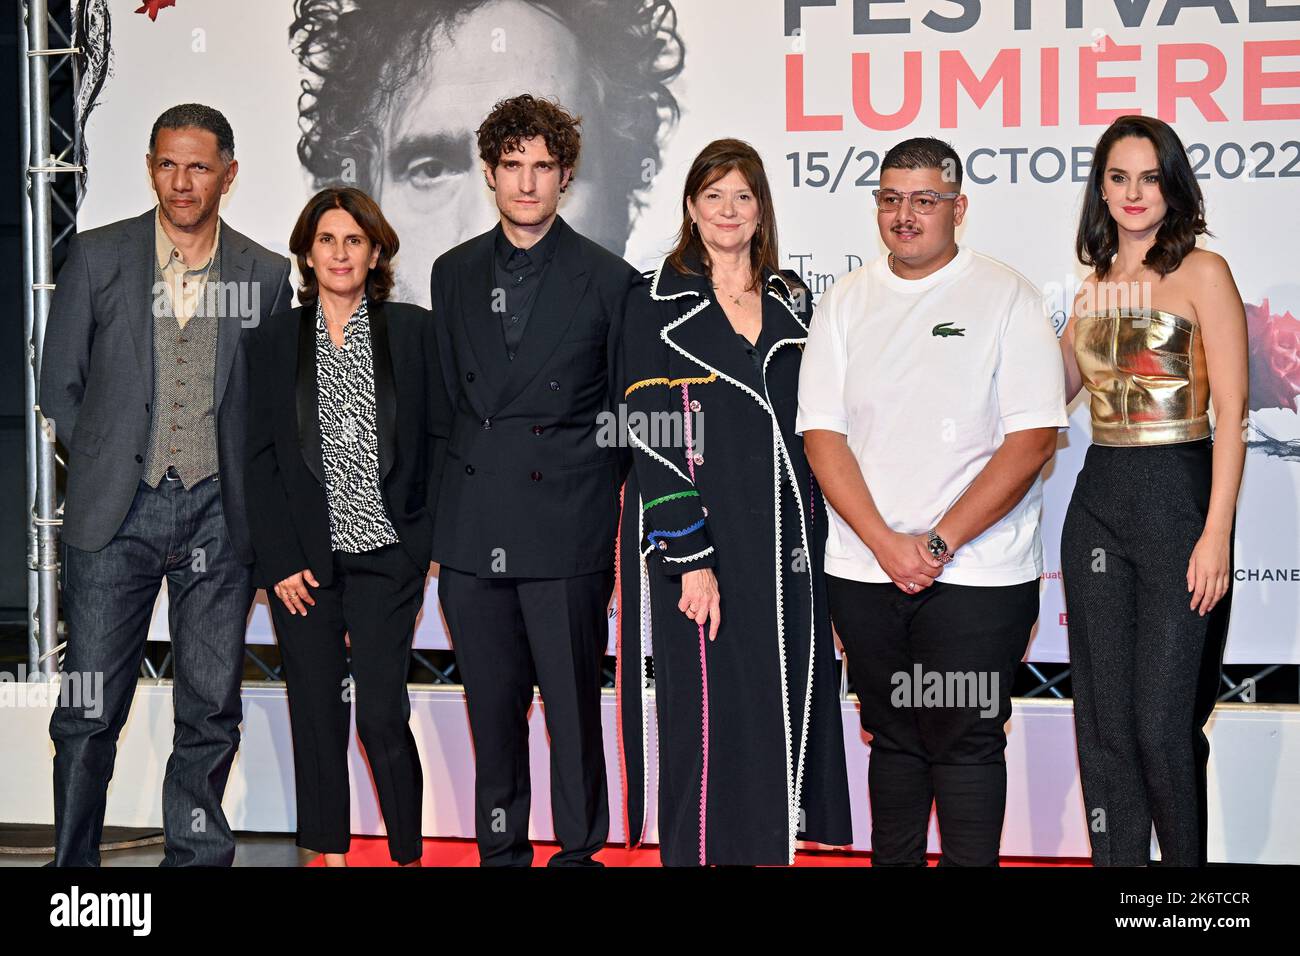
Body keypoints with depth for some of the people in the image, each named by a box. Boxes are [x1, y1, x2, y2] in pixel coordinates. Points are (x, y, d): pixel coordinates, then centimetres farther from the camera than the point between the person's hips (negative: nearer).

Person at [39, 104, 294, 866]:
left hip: (219, 516, 1)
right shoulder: (98, 257, 3)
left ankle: (195, 855, 20)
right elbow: (60, 385, 8)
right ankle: (73, 856, 16)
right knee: (90, 709, 1)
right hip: (116, 513, -1)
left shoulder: (267, 274, 5)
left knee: (212, 710, 6)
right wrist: (103, 467, 4)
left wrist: (246, 490, 3)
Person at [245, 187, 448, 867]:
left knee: (382, 713, -7)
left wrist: (429, 538, -4)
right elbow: (260, 456, 4)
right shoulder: (277, 340, 6)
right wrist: (280, 559, -4)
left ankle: (408, 853, 10)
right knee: (316, 712, 7)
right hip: (303, 557, 2)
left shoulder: (412, 331, 4)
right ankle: (330, 852, 19)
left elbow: (441, 437, 4)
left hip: (385, 554, -2)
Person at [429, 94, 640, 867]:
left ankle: (580, 851, 14)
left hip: (566, 534, -3)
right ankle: (501, 849, 23)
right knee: (493, 711, 11)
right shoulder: (454, 274, 12)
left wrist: (619, 542, 1)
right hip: (473, 536, 4)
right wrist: (443, 523, 14)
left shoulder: (610, 281, 1)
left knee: (574, 709, 0)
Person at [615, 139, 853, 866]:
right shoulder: (661, 307, -2)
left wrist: (816, 536, 7)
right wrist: (691, 558, -16)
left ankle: (768, 844, 19)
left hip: (786, 544, 4)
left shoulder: (792, 300, 11)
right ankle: (700, 849, 9)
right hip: (700, 541, -4)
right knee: (707, 717, -3)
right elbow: (654, 443, -9)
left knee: (778, 710, 8)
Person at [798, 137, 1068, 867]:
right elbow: (823, 435, 3)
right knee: (893, 739, 14)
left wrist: (939, 543, -14)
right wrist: (886, 545, -9)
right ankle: (892, 863, 27)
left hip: (978, 570, -3)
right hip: (865, 571, 3)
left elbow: (1033, 439, -9)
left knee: (966, 743, 1)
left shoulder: (1007, 297, -3)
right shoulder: (847, 302, 7)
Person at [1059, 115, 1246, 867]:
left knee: (1163, 722, -6)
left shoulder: (1202, 273, -4)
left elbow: (1231, 412, -10)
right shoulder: (1095, 286, 13)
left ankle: (1188, 864, 14)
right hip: (1098, 502, 6)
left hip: (1177, 499, -6)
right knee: (1104, 720, 8)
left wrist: (1217, 534, -16)